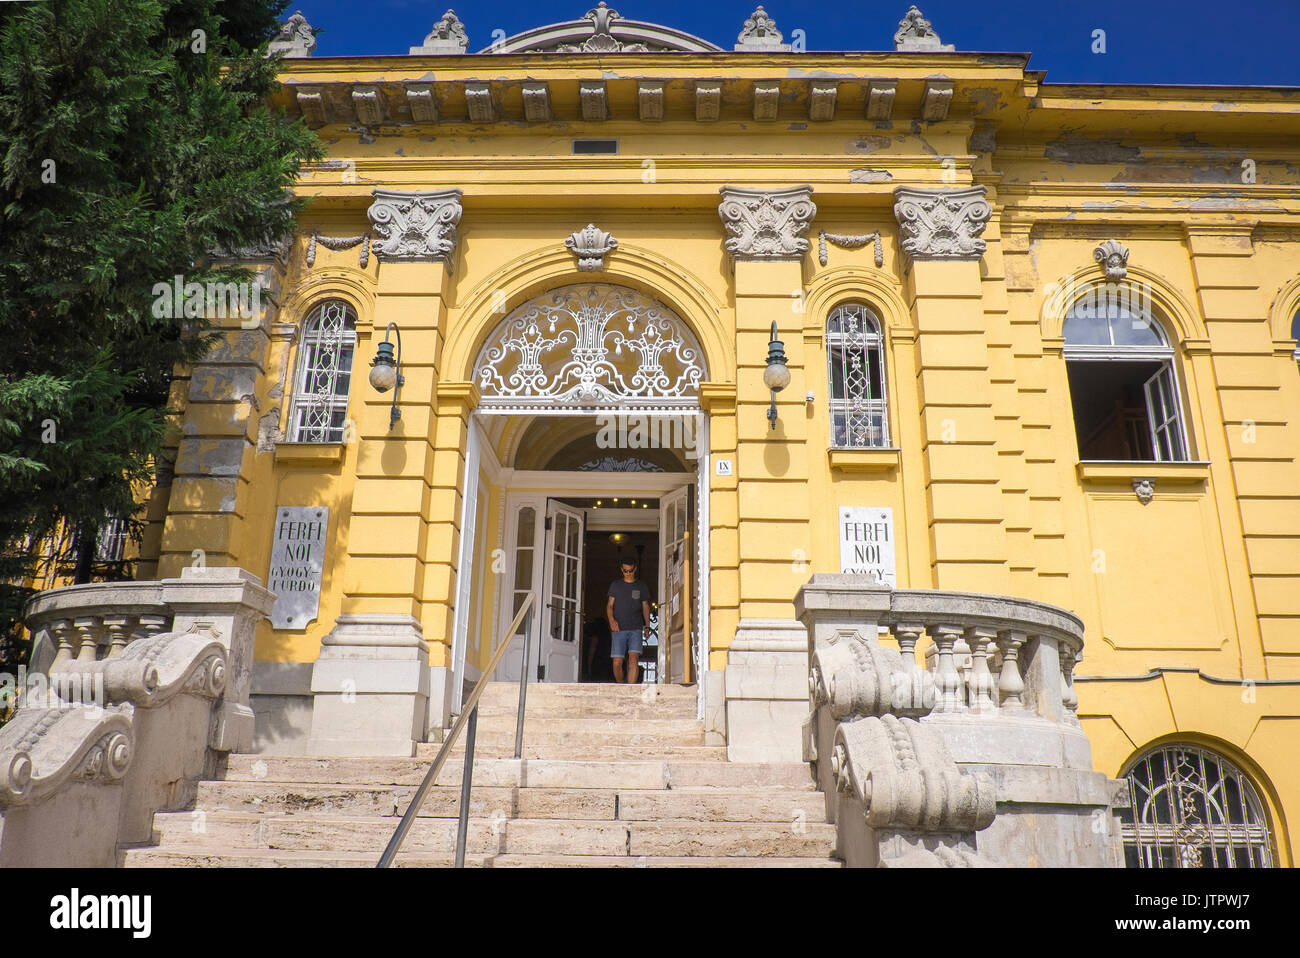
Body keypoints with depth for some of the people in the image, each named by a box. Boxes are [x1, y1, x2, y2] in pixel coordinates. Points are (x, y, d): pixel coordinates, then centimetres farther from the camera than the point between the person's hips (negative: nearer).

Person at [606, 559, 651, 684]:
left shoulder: (642, 586, 13)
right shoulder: (615, 585, 12)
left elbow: (645, 607, 17)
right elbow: (609, 606, 10)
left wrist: (647, 626, 5)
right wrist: (611, 620, -9)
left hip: (636, 628, -1)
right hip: (618, 629, 1)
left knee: (633, 660, -16)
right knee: (617, 663, -4)